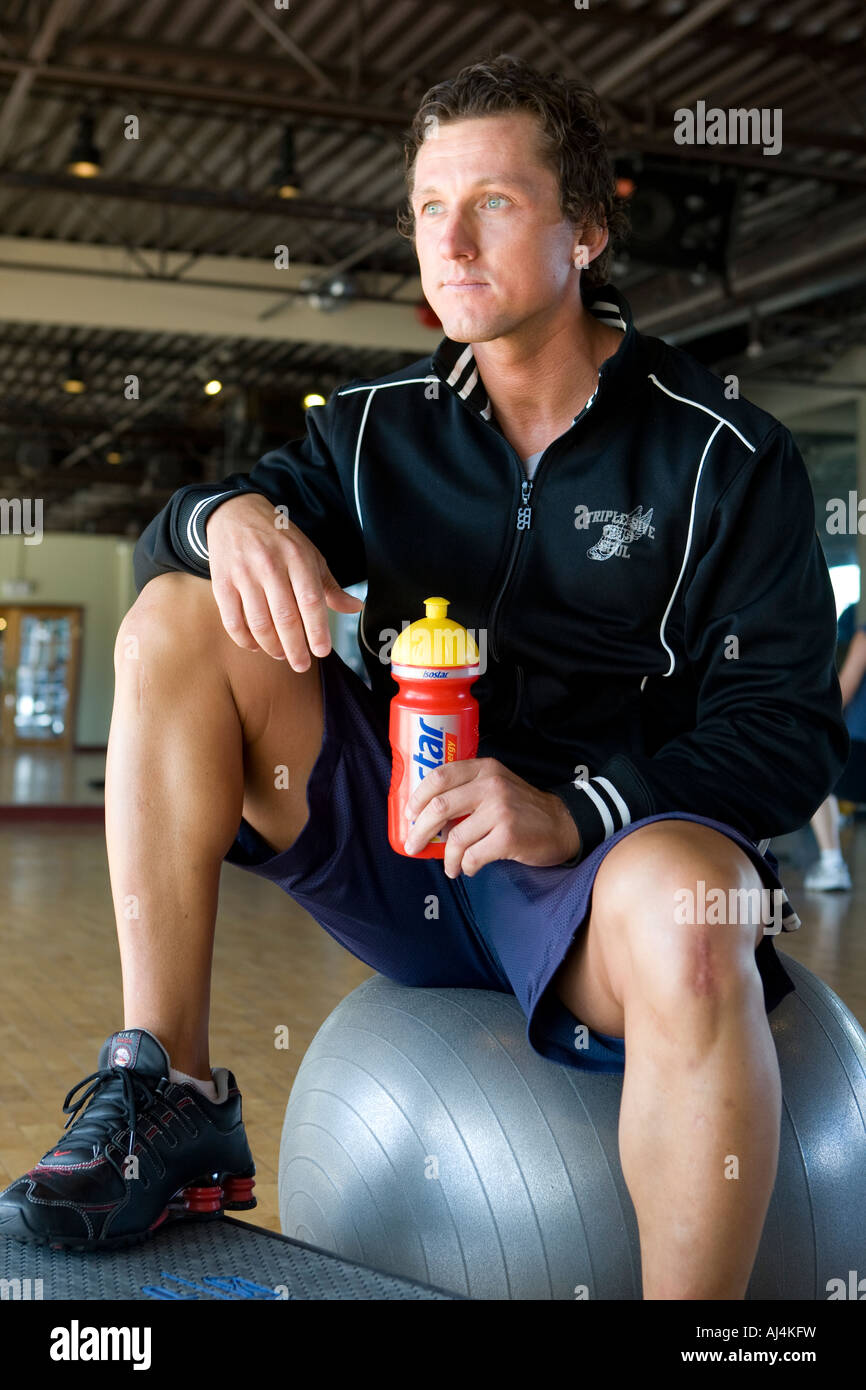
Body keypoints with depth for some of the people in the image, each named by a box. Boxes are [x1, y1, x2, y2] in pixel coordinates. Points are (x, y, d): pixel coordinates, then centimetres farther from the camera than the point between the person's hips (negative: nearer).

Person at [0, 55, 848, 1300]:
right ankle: (170, 1093, -14)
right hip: (402, 843, 5)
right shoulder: (380, 426, 9)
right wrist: (232, 515, -18)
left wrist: (576, 811, -26)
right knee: (176, 620, -11)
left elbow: (793, 726, -10)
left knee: (684, 903, -40)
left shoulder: (727, 457, -4)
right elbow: (165, 536, 9)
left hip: (605, 865, -4)